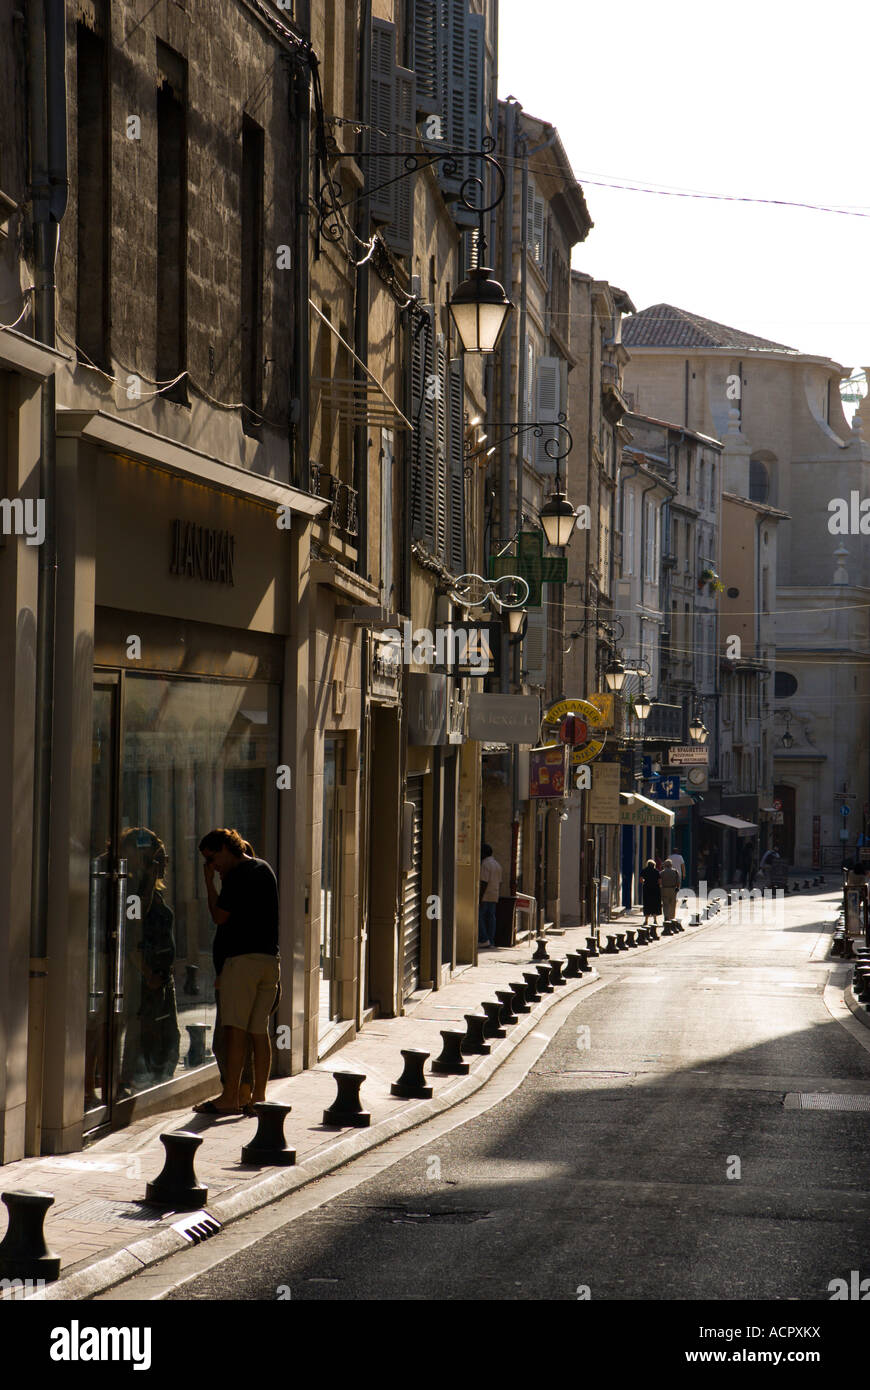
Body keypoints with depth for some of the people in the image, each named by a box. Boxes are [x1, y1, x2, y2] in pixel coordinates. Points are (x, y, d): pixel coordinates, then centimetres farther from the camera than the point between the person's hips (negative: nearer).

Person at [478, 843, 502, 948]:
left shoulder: (485, 864, -12)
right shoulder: (497, 864, 16)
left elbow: (484, 883, -19)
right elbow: (499, 883, 18)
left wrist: (480, 897, -20)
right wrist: (497, 898, 21)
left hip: (485, 896, -9)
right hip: (494, 896, 9)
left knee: (478, 916, -5)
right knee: (491, 917, 6)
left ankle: (483, 939, -12)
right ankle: (491, 941, 2)